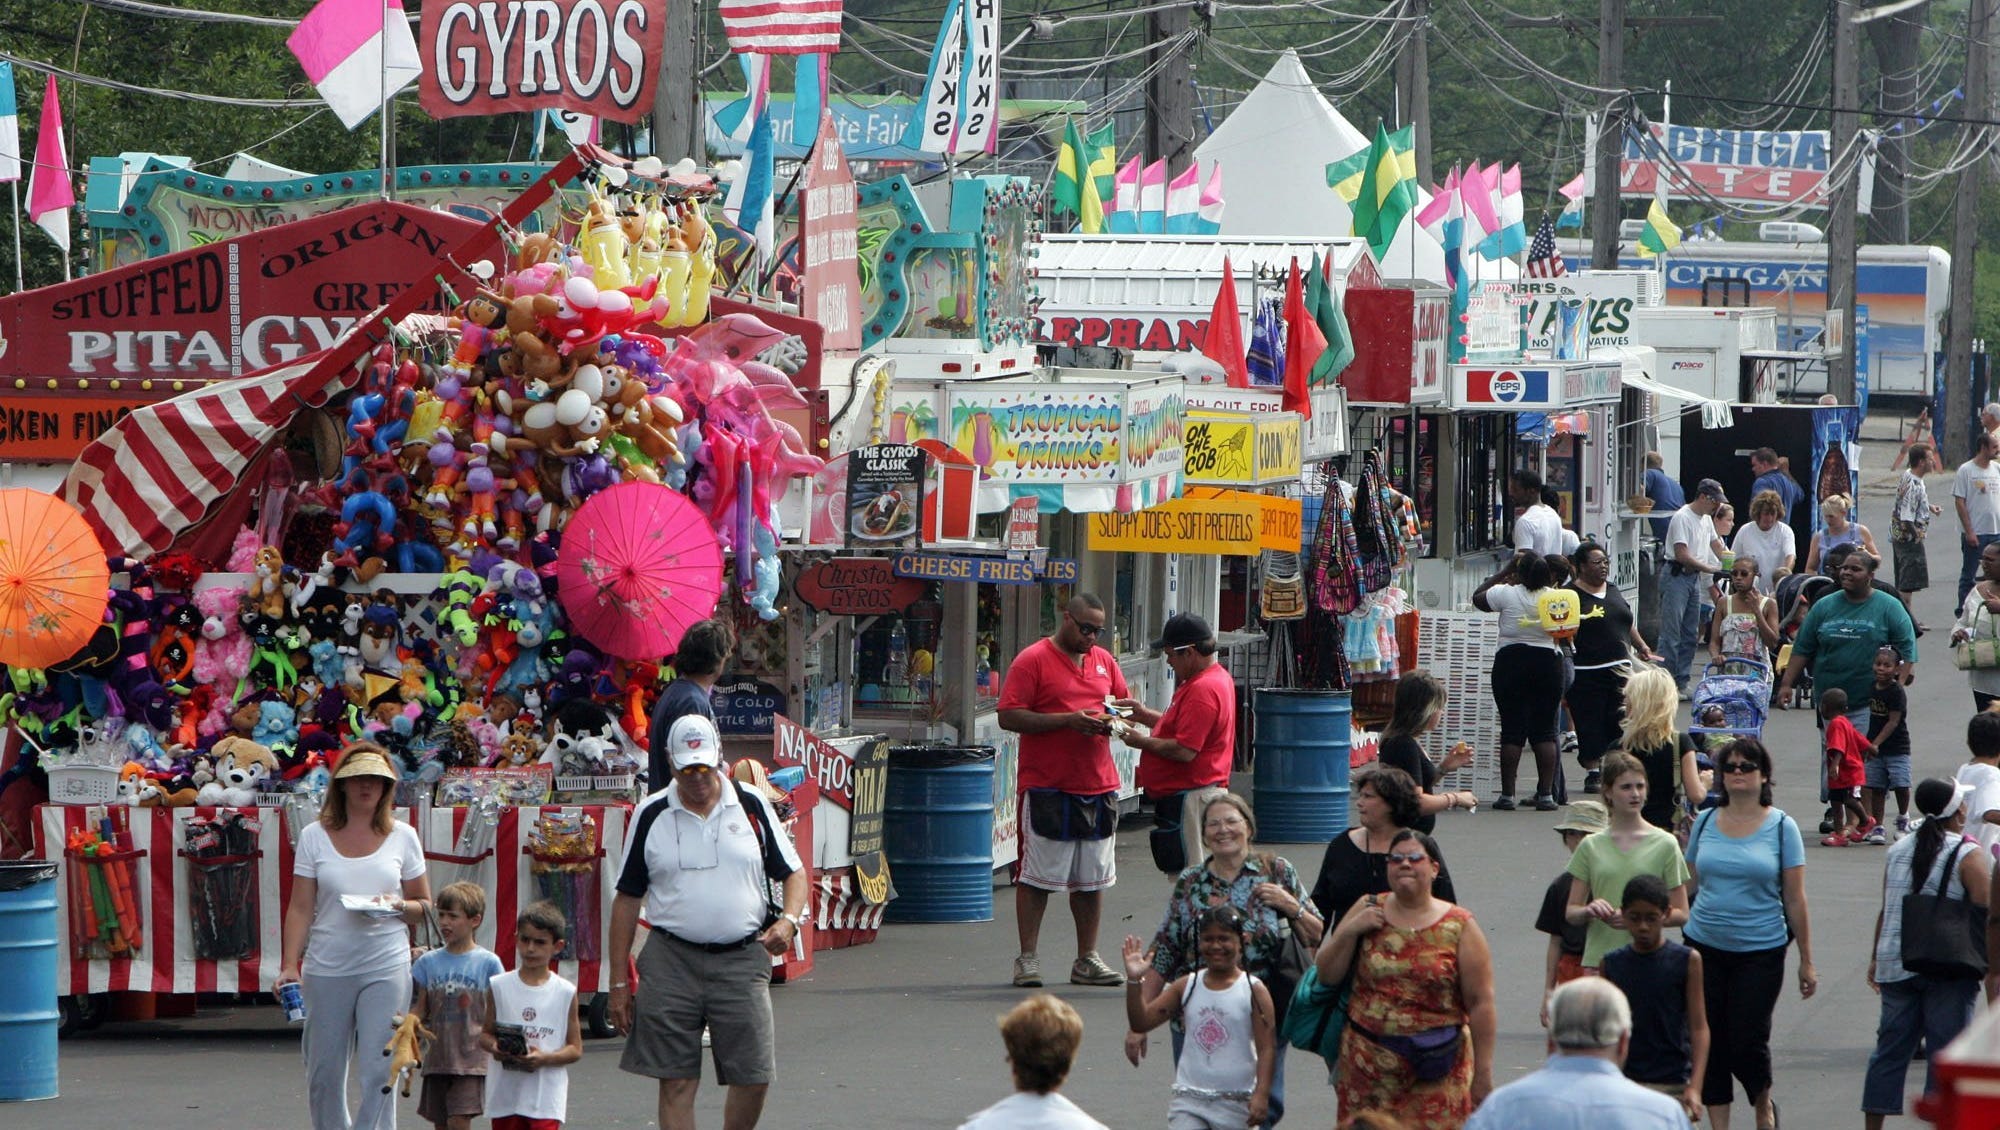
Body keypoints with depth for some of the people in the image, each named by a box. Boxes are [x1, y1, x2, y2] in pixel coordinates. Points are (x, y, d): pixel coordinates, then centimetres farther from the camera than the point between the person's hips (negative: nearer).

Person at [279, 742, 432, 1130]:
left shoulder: (402, 837, 7)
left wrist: (397, 906, -9)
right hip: (327, 968, 1)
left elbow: (425, 906, 13)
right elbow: (300, 909, 5)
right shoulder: (315, 837, 6)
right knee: (324, 1073, 5)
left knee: (379, 1072, -9)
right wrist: (289, 965, -4)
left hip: (386, 967, -1)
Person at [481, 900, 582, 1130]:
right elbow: (485, 1034, 9)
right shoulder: (499, 987, 4)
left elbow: (575, 1048, 1)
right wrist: (494, 1047, -15)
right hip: (507, 1092, 3)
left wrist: (545, 1058, -18)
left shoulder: (565, 993, 0)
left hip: (547, 1096, -3)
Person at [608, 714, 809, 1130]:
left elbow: (793, 873, 12)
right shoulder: (651, 816, 4)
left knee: (754, 1078, -2)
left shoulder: (752, 807, 6)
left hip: (742, 959, 0)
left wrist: (788, 920, -11)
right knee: (676, 1084, -2)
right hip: (671, 962, 0)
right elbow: (627, 899, 8)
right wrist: (619, 982, 4)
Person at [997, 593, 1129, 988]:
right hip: (1047, 788, -6)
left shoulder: (1104, 661, 14)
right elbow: (1009, 717, -11)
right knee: (1037, 874, -2)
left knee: (1093, 878, 8)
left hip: (1098, 786, 6)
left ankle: (1087, 959, 15)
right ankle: (1028, 959, 3)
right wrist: (1069, 720, -17)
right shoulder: (1033, 660, -5)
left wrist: (1113, 718, -1)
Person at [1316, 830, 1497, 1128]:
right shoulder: (1368, 910, 8)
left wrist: (1483, 1071, -5)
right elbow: (1326, 975, 9)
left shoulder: (1459, 927, 0)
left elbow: (1480, 1002, -2)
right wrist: (1349, 931, -7)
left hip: (1437, 1069, -2)